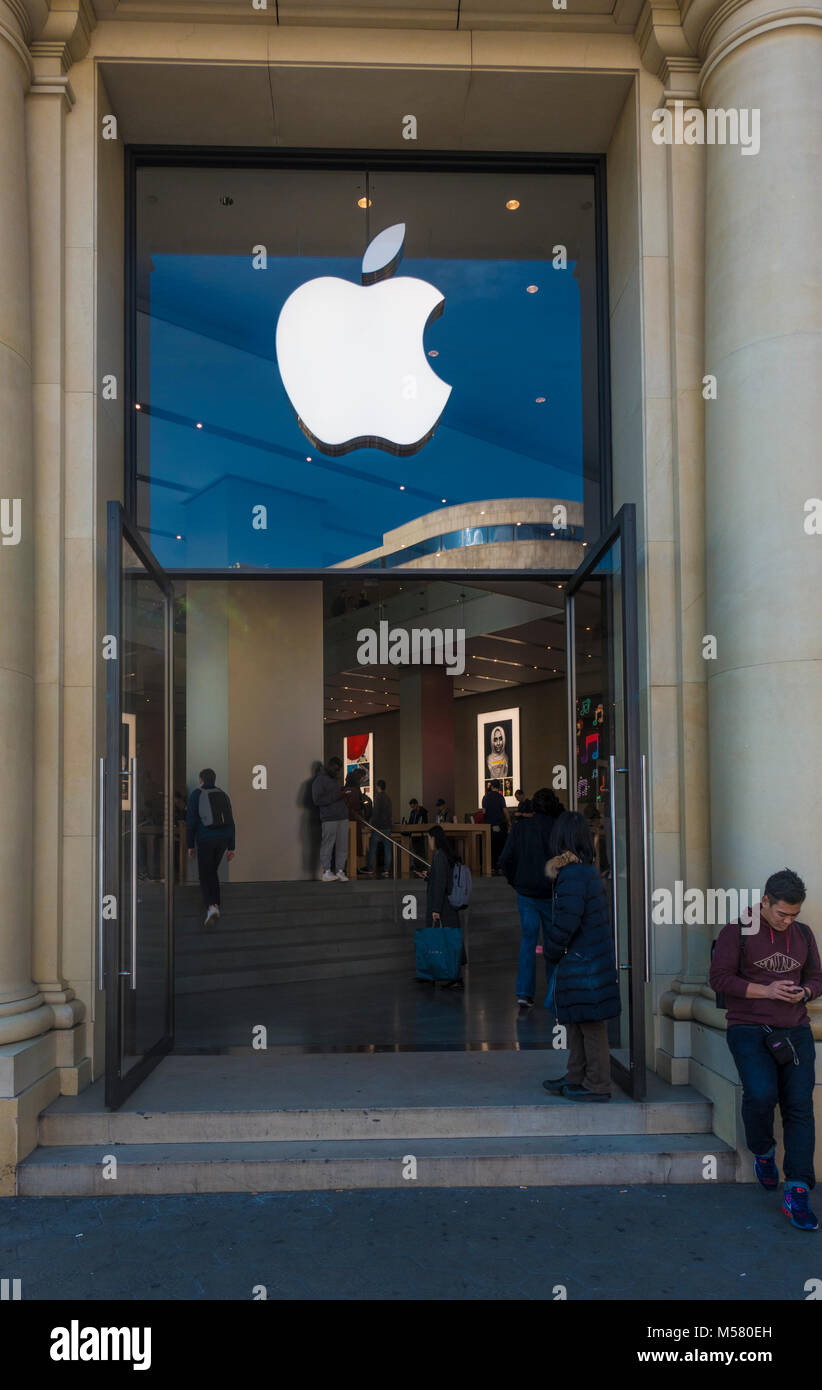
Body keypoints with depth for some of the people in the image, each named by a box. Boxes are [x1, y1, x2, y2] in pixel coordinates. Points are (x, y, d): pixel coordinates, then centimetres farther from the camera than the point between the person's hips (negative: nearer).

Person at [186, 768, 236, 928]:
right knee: (213, 871, 23)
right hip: (222, 840, 4)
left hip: (205, 839, -4)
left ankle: (211, 907, -20)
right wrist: (231, 847, 7)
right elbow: (230, 822, 5)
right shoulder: (223, 795, 10)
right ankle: (216, 905, 19)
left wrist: (190, 845, -1)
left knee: (204, 876, 2)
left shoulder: (196, 795, -3)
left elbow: (191, 821, -8)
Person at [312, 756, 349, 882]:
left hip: (343, 817, 8)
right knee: (327, 845, -6)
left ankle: (340, 871, 7)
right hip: (329, 818, -8)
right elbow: (317, 800, -13)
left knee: (342, 846, 3)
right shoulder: (319, 780, -3)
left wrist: (344, 796, 12)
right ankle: (326, 872, -3)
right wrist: (335, 796, -17)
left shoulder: (336, 779, 22)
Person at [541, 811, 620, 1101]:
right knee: (576, 1023, 18)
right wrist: (554, 950, 13)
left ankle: (597, 1085, 8)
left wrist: (551, 954, -5)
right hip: (593, 957, 10)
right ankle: (576, 1077, 28)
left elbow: (565, 924, -20)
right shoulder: (588, 870, 10)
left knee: (590, 1024, 0)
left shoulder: (573, 875, -20)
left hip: (583, 964, -10)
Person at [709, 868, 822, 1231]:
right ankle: (762, 1153, 8)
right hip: (749, 1031, -4)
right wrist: (764, 990, -13)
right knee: (761, 1094, -24)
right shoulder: (737, 932, -1)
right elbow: (719, 978, -6)